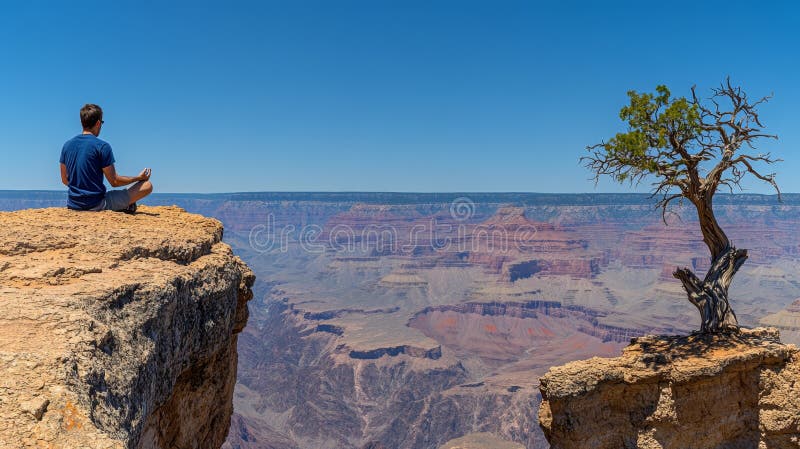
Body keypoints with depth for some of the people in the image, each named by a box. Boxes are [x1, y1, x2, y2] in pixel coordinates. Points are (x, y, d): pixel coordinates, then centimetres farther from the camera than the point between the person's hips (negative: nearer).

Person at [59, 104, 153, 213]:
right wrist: (139, 178, 6)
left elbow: (65, 180, 14)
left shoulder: (67, 145, 6)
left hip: (73, 205, 7)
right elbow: (114, 181, -9)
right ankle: (127, 207, 19)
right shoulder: (102, 146, -13)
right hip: (97, 205, -7)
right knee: (147, 185, -3)